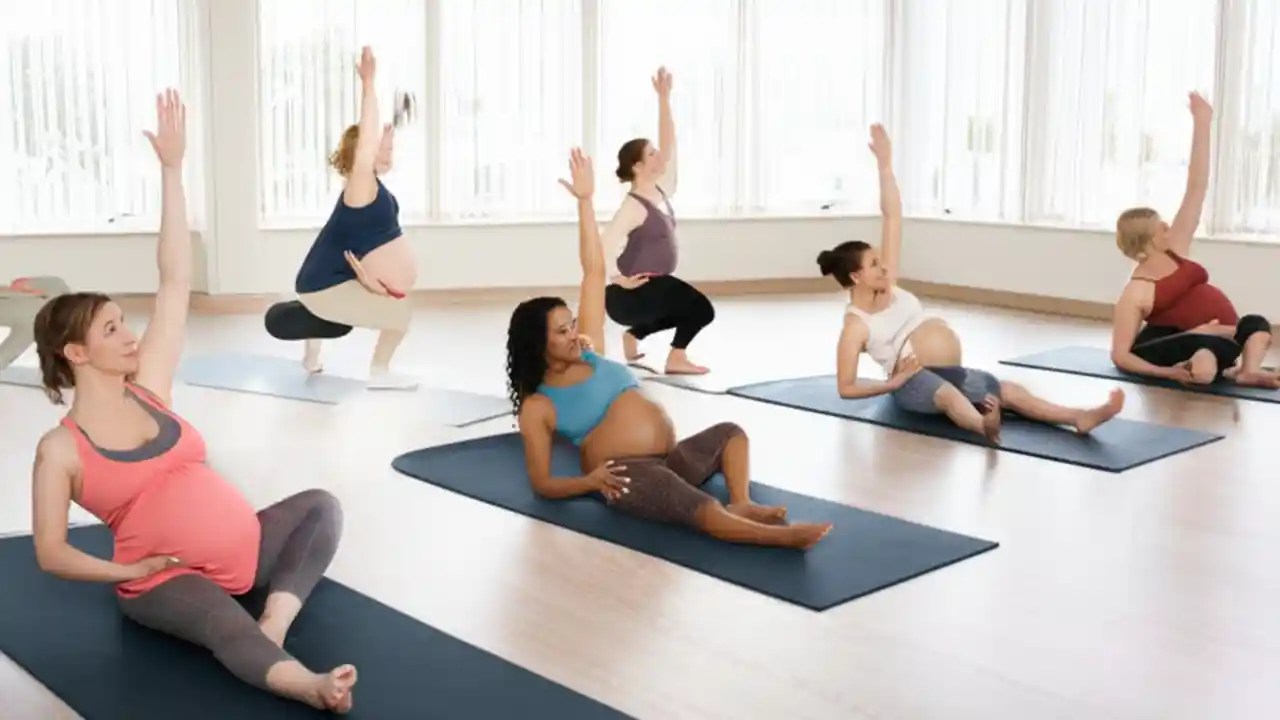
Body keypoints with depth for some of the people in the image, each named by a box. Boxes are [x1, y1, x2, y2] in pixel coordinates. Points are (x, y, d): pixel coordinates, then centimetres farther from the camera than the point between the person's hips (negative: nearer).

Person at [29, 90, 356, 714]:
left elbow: (176, 281, -1)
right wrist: (129, 569, -15)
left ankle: (274, 625, -29)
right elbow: (50, 554, -2)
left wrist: (171, 168, -4)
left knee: (320, 505, -9)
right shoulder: (60, 450, -5)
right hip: (166, 580, -7)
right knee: (225, 624, -35)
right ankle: (311, 685, -66)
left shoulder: (147, 387, 4)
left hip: (246, 547, 7)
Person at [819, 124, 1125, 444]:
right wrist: (894, 382, -11)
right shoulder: (855, 326, -4)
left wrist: (885, 165, 5)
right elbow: (846, 387, -4)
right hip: (915, 381, -9)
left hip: (951, 373, 9)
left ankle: (1080, 418, -29)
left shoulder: (886, 285, 13)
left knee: (1010, 391, -12)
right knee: (948, 394, -41)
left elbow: (892, 219, 9)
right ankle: (983, 425, -73)